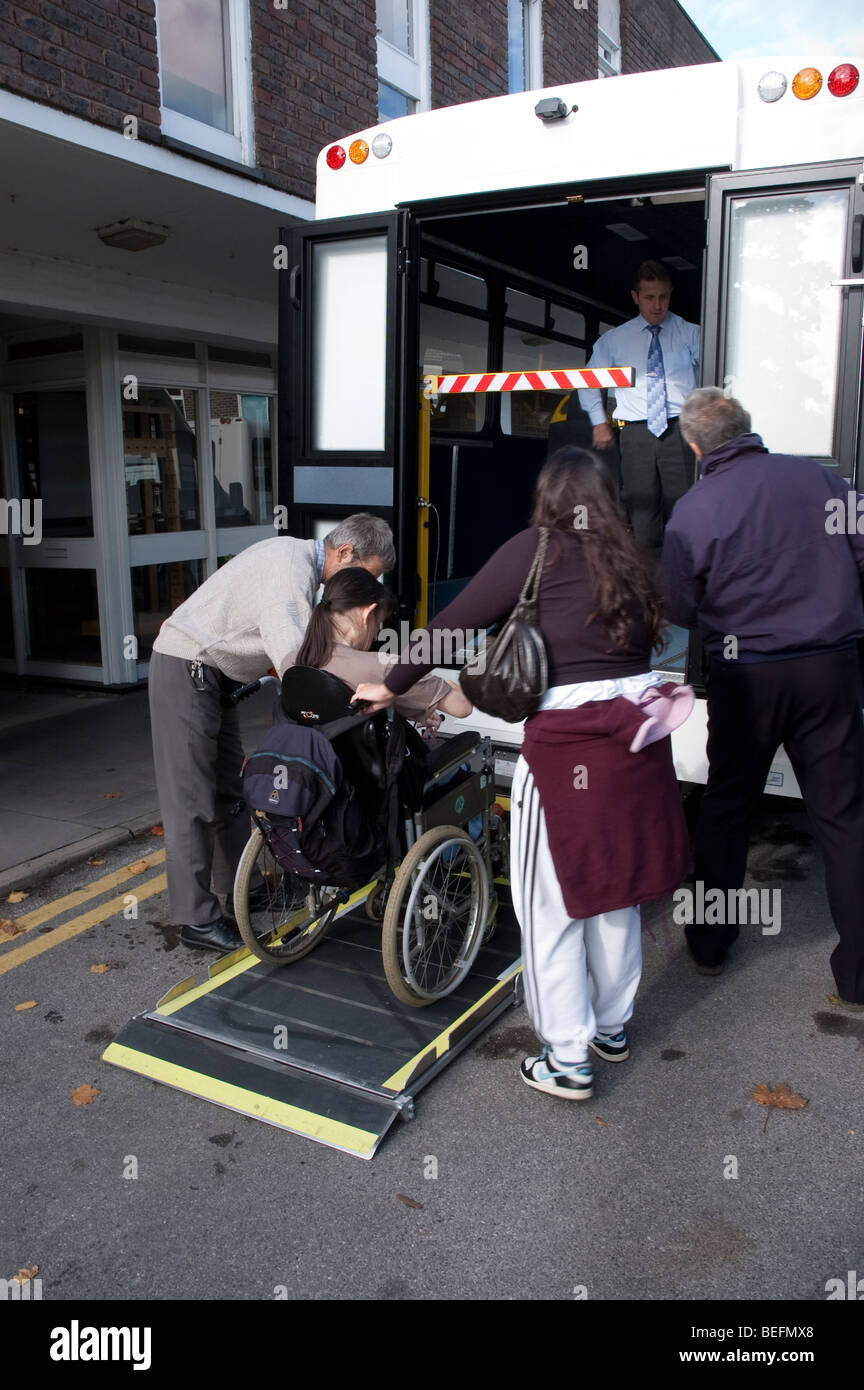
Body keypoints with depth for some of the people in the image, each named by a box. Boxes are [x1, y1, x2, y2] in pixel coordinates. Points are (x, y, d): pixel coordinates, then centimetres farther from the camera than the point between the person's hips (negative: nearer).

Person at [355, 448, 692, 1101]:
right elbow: (645, 638, 8)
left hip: (567, 746, -6)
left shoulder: (538, 550, -3)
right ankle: (613, 1028, 37)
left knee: (552, 906, 7)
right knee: (616, 890, 20)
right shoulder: (629, 557, 13)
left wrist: (391, 687, 7)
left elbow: (451, 625, -3)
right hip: (638, 734, 6)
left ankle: (567, 1062, 17)